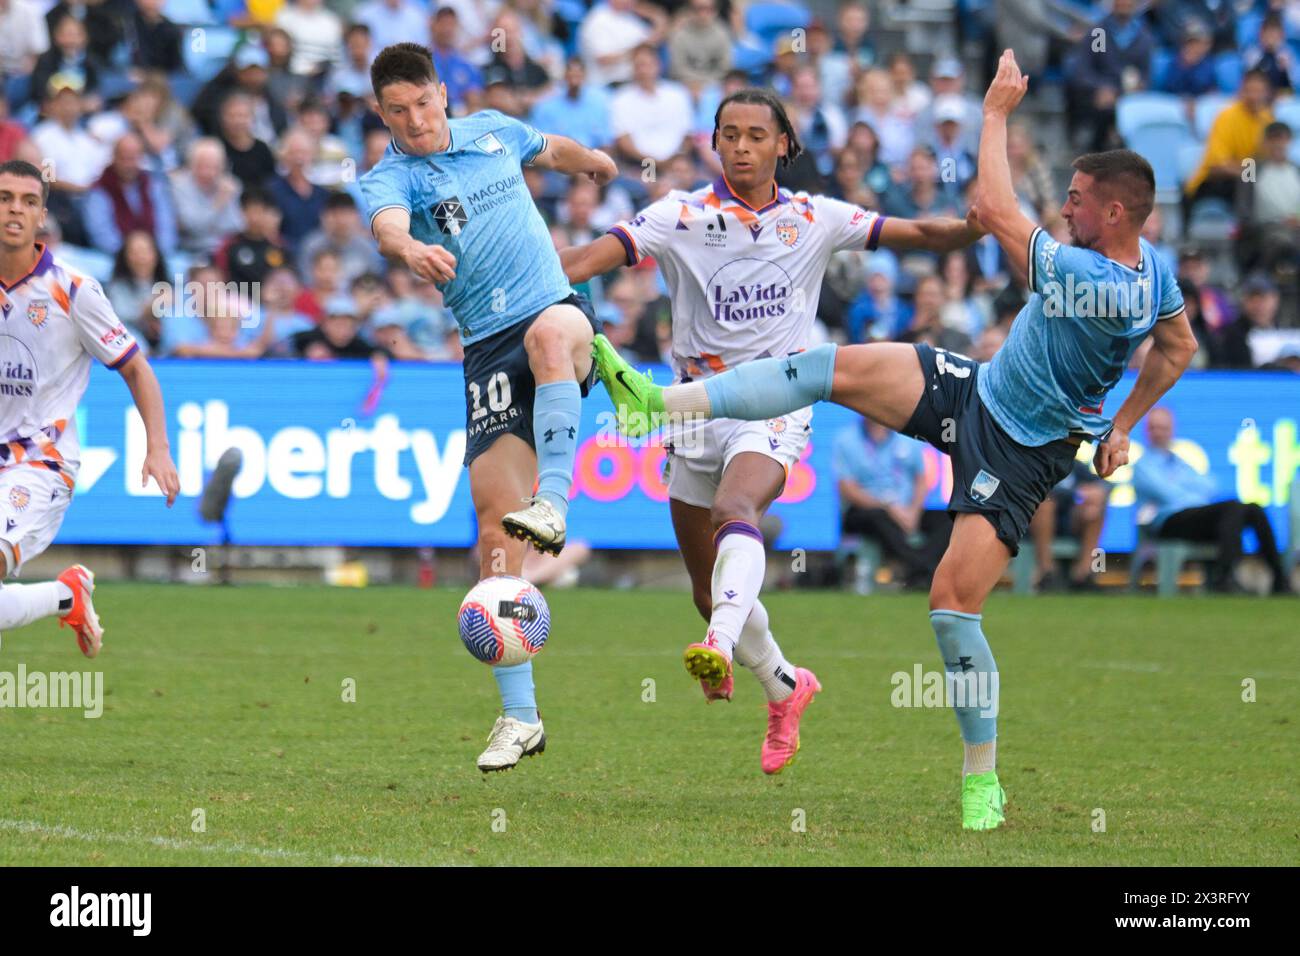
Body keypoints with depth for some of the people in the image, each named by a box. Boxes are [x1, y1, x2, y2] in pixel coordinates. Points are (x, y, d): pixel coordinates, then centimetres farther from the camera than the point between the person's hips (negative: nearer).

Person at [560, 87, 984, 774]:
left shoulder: (815, 219, 3)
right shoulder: (683, 217, -1)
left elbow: (919, 234, 6)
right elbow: (598, 254, -13)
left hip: (774, 406, -2)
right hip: (697, 410, 2)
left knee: (734, 508, -35)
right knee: (708, 591, 9)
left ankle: (721, 646, -58)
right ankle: (784, 688, 34)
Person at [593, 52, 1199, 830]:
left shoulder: (1096, 283, -33)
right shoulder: (1151, 264, -5)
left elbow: (994, 211, -30)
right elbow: (1180, 347, 14)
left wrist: (997, 110, -18)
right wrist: (1124, 425, 20)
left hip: (1017, 456, -9)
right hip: (976, 389, 9)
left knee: (953, 603, -15)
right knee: (834, 369, -7)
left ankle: (983, 785, 0)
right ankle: (661, 402, -9)